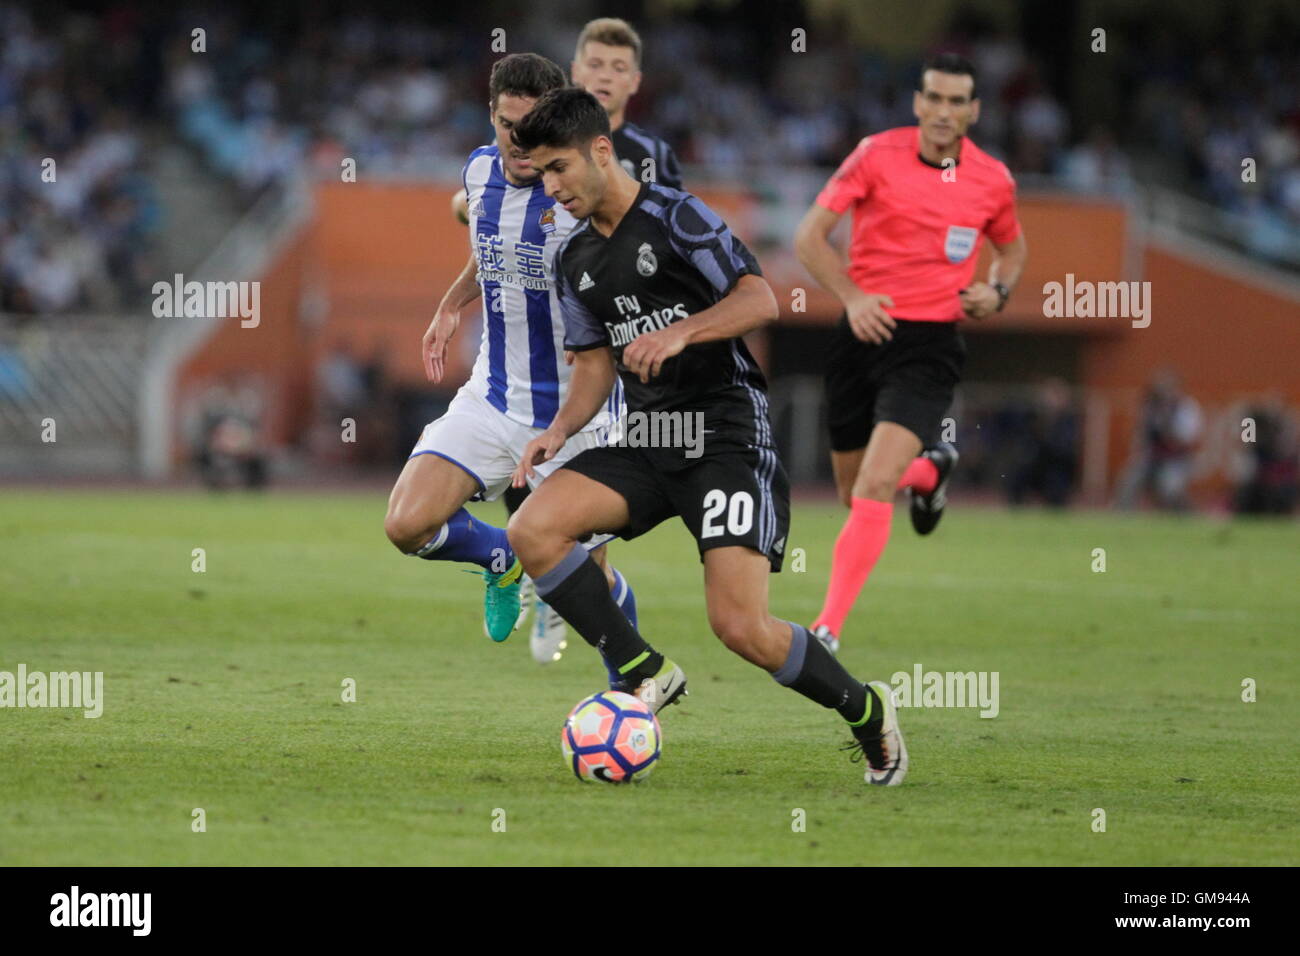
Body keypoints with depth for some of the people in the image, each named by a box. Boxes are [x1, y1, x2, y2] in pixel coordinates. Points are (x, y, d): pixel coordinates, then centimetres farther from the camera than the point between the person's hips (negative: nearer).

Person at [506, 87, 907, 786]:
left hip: (728, 433, -7)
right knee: (532, 530, -18)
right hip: (646, 439, 7)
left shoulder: (674, 216, -8)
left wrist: (680, 331, -30)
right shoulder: (576, 259, 13)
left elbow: (760, 300, -15)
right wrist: (560, 431, 1)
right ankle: (645, 674, -5)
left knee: (743, 628, -18)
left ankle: (867, 713, 9)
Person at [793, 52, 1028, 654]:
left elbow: (1011, 246, 23)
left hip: (930, 346, -1)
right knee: (854, 492, 12)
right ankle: (931, 468, 48)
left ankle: (829, 628, -14)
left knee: (874, 487, -19)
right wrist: (852, 296, -19)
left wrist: (997, 291, 1)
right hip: (866, 331, 1)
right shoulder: (878, 155, -4)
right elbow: (810, 236, -4)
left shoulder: (992, 181, 3)